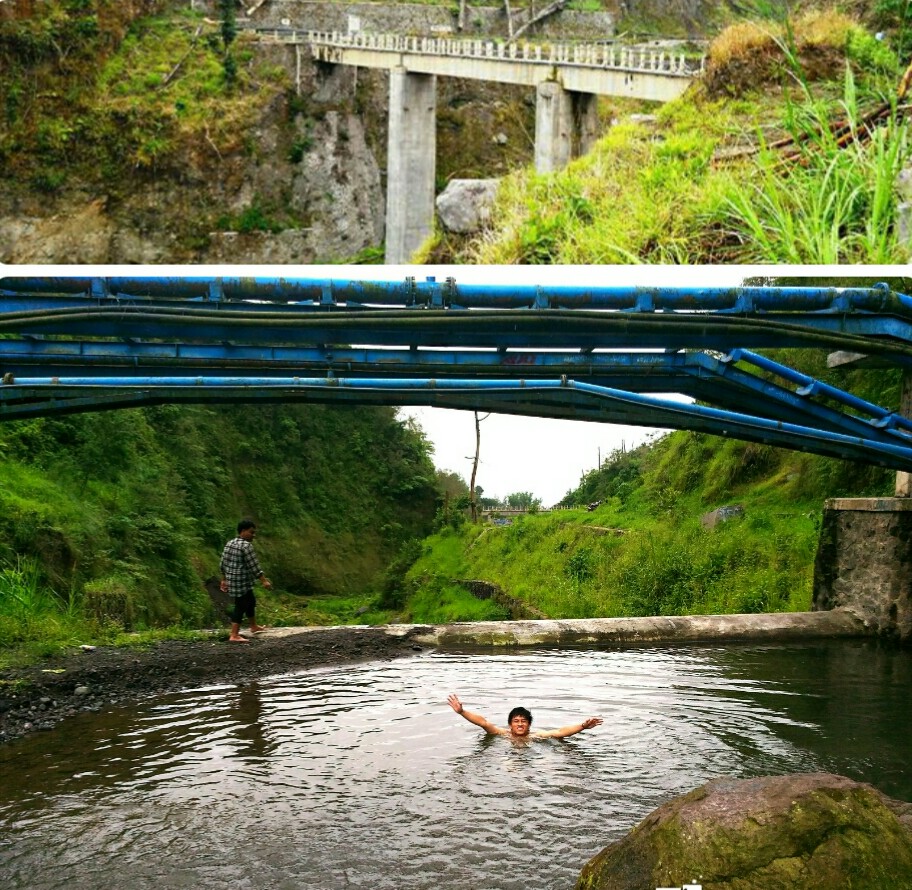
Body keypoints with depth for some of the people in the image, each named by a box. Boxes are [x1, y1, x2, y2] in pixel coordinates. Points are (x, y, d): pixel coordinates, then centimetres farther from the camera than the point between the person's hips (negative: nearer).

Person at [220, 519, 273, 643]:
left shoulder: (230, 543, 10)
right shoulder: (246, 546, -17)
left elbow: (223, 564, 14)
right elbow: (254, 566, -18)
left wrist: (224, 579, 23)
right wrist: (264, 580, -14)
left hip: (232, 581, 10)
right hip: (242, 583, -10)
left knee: (250, 601, 24)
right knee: (240, 607, -4)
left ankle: (254, 626, 39)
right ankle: (234, 635, -4)